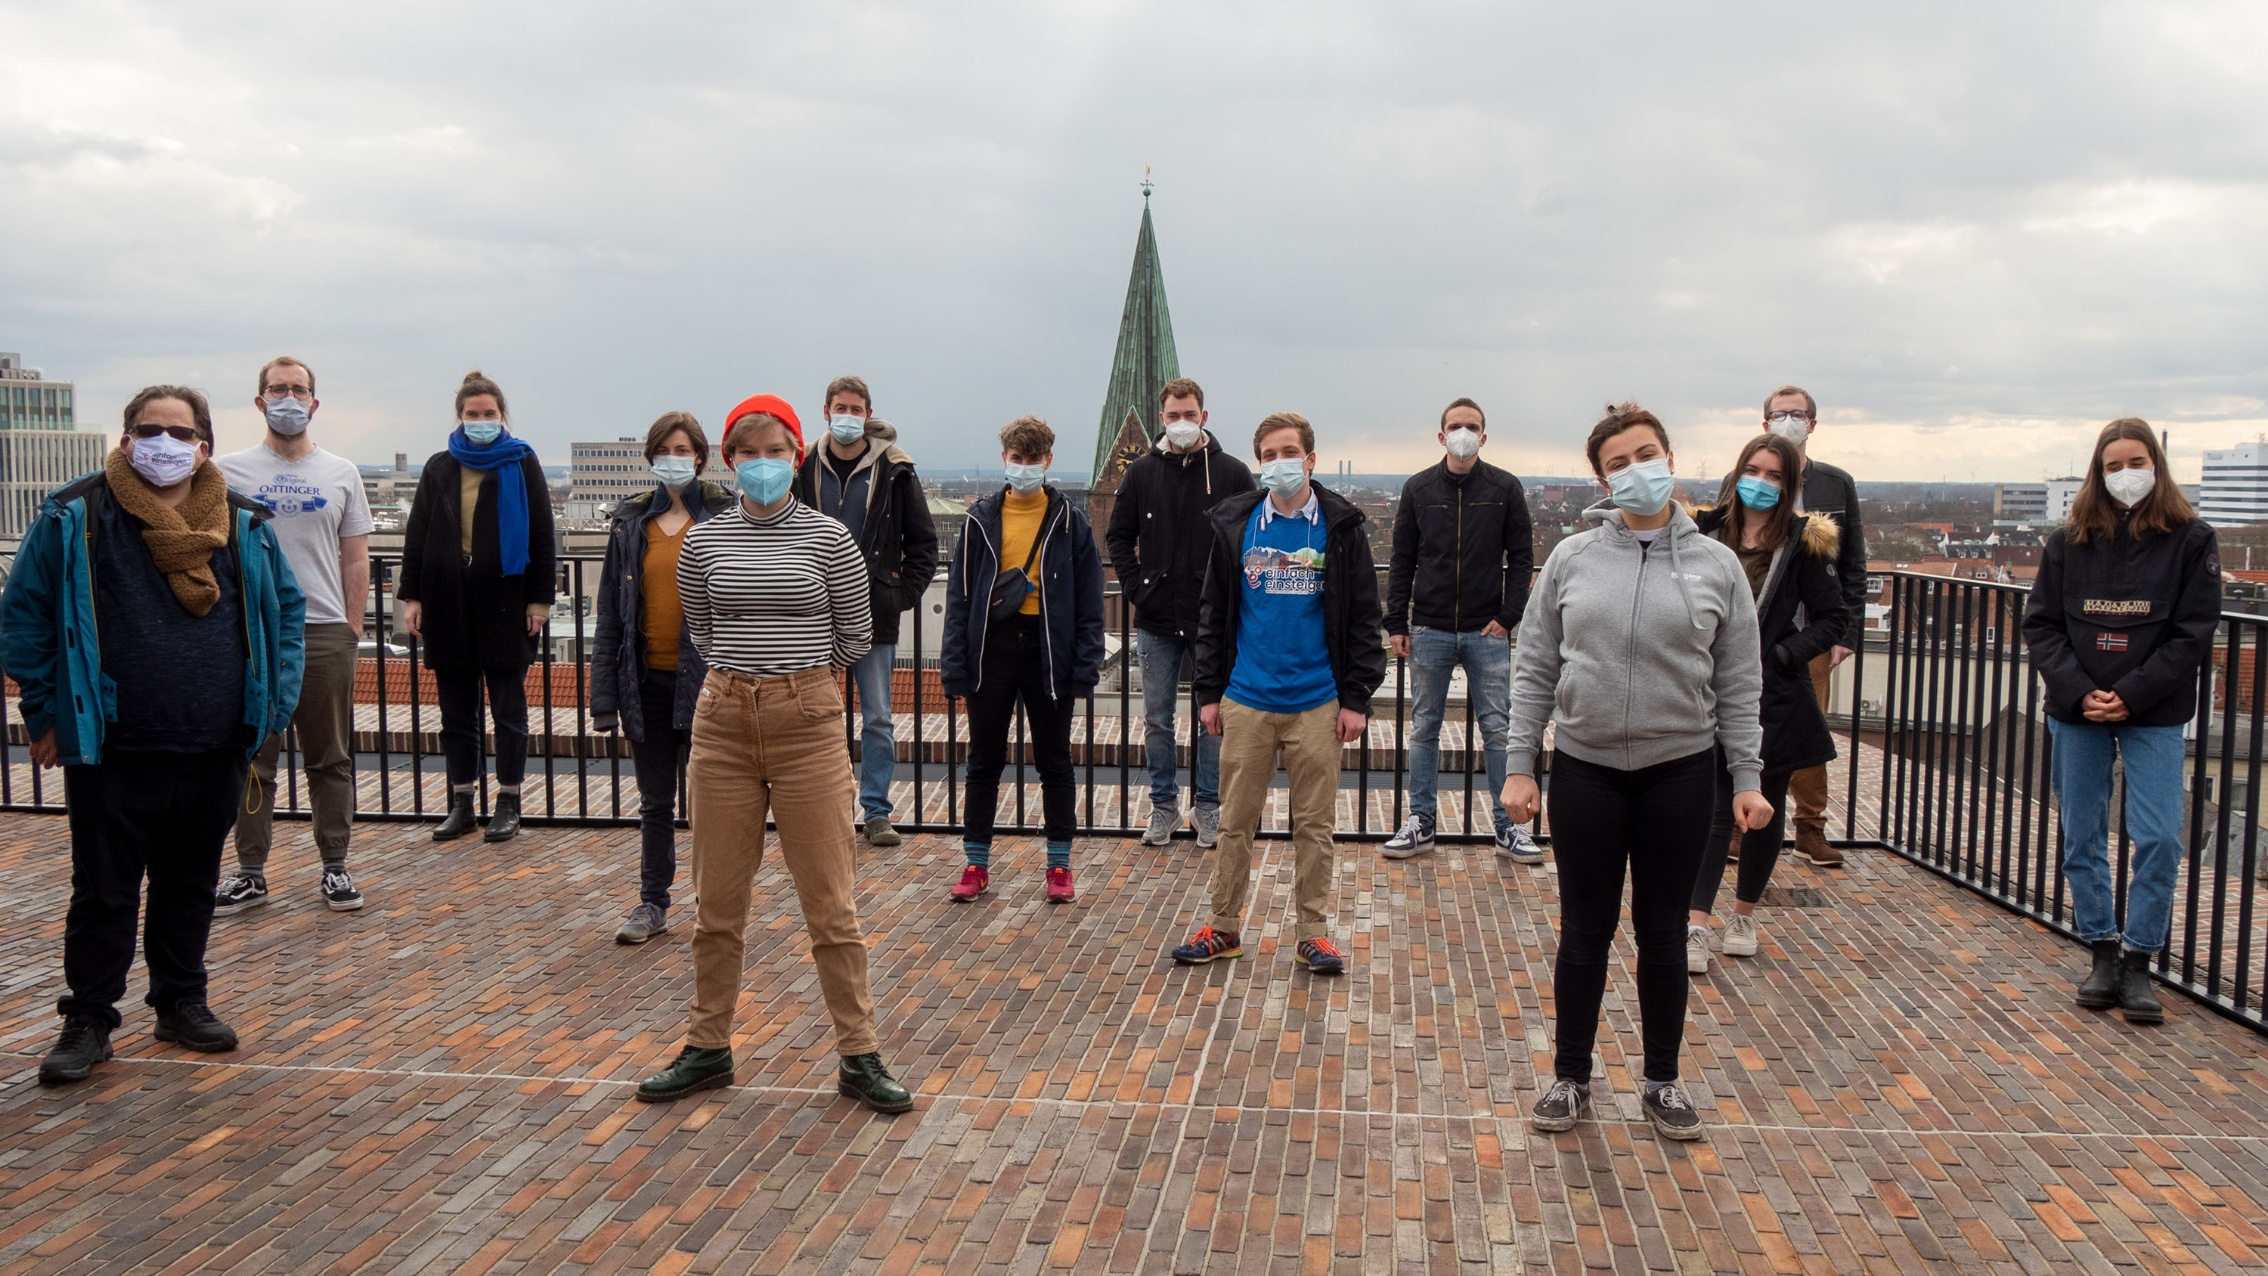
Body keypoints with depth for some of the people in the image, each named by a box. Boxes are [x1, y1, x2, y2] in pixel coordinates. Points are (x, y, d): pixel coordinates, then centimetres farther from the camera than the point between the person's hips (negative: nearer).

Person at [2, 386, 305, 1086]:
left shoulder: (245, 524, 5)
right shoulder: (74, 517, -3)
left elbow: (287, 609, 14)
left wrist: (276, 702, 7)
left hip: (215, 752, 3)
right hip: (111, 750, -3)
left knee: (192, 885, 14)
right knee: (104, 892, 5)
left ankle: (182, 1002, 29)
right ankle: (88, 1021, 18)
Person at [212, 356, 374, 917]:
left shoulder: (341, 474, 8)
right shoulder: (229, 470, 5)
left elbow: (355, 558, 9)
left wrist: (352, 628, 2)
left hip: (325, 632, 1)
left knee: (330, 759, 6)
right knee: (251, 759, 5)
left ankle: (335, 867, 14)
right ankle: (250, 872, 13)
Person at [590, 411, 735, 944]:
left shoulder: (725, 519, -3)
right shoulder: (630, 524, 8)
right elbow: (610, 615, 7)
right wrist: (604, 694, 1)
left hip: (702, 680, -4)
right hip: (648, 682, 4)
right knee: (655, 801, 14)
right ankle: (652, 903, 26)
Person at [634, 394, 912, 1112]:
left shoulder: (829, 539, -3)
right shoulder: (703, 543, 4)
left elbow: (856, 636, 7)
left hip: (807, 722, -2)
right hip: (723, 722, 3)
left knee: (831, 904, 1)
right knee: (717, 902, 11)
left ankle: (859, 1056, 12)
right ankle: (708, 1049, 25)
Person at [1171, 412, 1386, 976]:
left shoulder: (1341, 527, 0)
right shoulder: (1234, 526, 4)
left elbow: (1363, 619, 2)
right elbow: (1214, 615, 9)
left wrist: (1356, 698, -3)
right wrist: (1209, 692, 6)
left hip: (1317, 704, -1)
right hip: (1247, 702, 1)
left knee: (1314, 824, 6)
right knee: (1235, 821, 7)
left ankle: (1312, 931, 17)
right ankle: (1224, 926, 19)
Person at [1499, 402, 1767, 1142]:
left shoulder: (1715, 565, 0)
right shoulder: (1572, 559, -1)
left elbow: (1739, 686, 2)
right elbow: (1535, 671, 2)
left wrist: (1747, 779, -2)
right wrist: (1520, 766, -2)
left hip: (1679, 773, 0)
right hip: (1585, 772, 0)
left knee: (1663, 934, 12)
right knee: (1584, 933, 9)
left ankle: (1663, 1082, 27)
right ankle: (1571, 1077, 25)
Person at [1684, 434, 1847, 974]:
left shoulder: (1802, 543, -3)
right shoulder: (1708, 531, 2)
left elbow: (1832, 619, 0)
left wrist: (1784, 655, -12)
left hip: (1774, 699, 0)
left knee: (1765, 809, 12)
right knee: (1714, 809, -5)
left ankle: (1744, 916, 29)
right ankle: (1693, 929, -7)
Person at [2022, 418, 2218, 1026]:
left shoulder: (2190, 540, -2)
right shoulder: (2068, 542, 3)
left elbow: (2194, 633, -5)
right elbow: (2040, 625, 2)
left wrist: (2130, 696, -13)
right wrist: (2078, 692, -12)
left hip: (2154, 715, -2)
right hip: (2075, 712, 2)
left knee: (2159, 839, -8)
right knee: (2082, 838, 7)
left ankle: (2138, 962, 5)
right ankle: (2103, 953, 19)